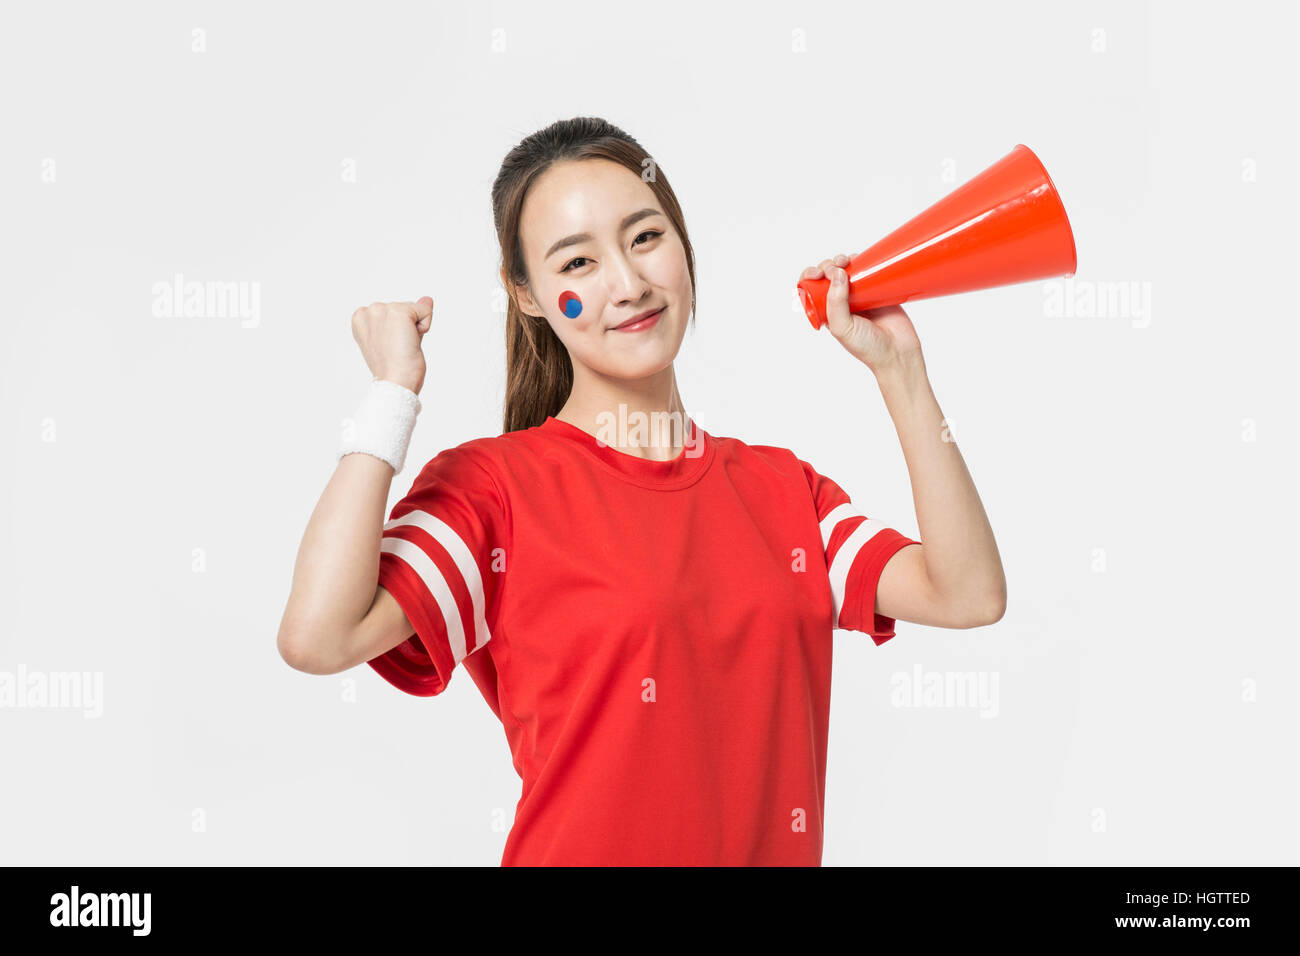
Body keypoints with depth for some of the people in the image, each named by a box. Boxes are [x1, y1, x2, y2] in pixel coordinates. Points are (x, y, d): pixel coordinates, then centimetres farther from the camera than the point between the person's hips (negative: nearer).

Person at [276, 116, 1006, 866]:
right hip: (579, 846, -4)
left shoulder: (780, 486, 3)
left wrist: (897, 367, -4)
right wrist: (395, 390, -19)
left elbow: (968, 593, -5)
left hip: (775, 849, 4)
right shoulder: (493, 483, -11)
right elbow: (319, 638, -25)